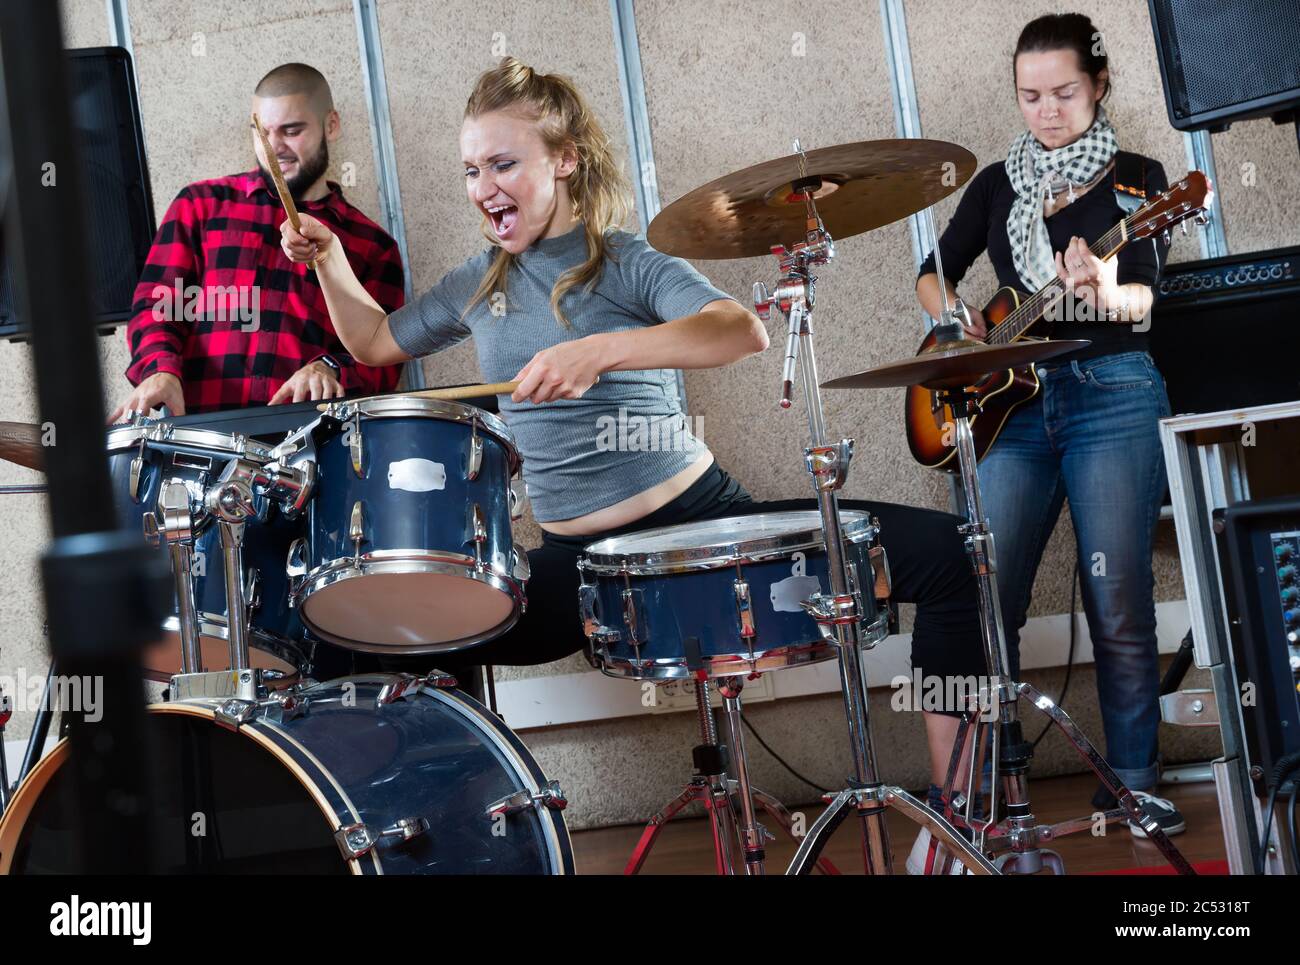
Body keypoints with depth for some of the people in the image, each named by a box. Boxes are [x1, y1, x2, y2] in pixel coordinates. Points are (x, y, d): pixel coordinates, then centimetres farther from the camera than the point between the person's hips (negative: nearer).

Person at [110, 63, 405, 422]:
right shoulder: (202, 204, 15)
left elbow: (381, 364, 7)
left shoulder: (373, 247, 14)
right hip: (199, 425, 0)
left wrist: (329, 370, -16)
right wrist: (161, 371, -15)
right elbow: (155, 306, 7)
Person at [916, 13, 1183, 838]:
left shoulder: (1135, 175, 4)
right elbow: (934, 274, 21)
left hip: (1113, 396, -3)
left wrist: (1101, 291, -32)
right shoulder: (999, 183, 14)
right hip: (1014, 400, 3)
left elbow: (1150, 300, -10)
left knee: (1119, 606, -4)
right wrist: (958, 320, 0)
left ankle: (1135, 783, 9)